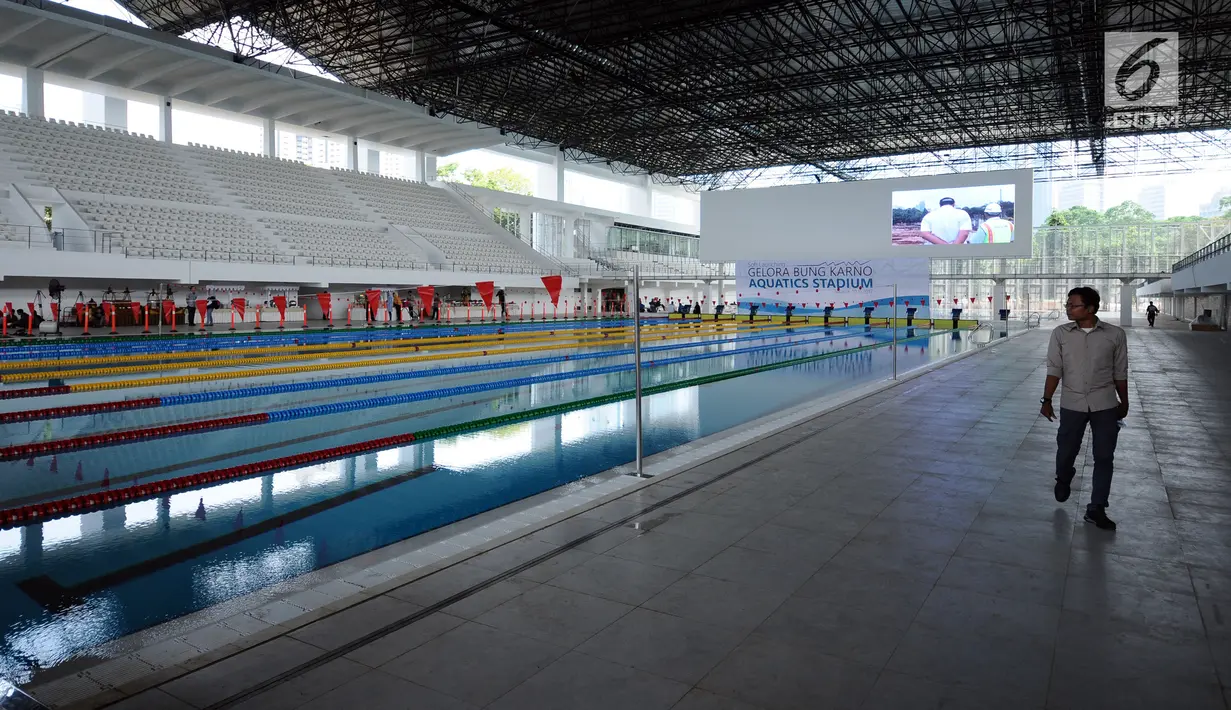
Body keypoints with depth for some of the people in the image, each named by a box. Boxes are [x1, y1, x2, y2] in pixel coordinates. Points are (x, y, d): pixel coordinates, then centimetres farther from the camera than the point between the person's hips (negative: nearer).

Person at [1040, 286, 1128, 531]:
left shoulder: (1115, 335, -2)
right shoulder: (1061, 334, -2)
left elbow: (1120, 373, 6)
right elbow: (1054, 370, -3)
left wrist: (1124, 402, 12)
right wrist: (1047, 400, -8)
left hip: (1105, 405, 0)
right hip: (1071, 404, 0)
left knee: (1104, 457, 4)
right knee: (1065, 452, 7)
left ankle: (1096, 509, 16)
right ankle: (1063, 479, 41)